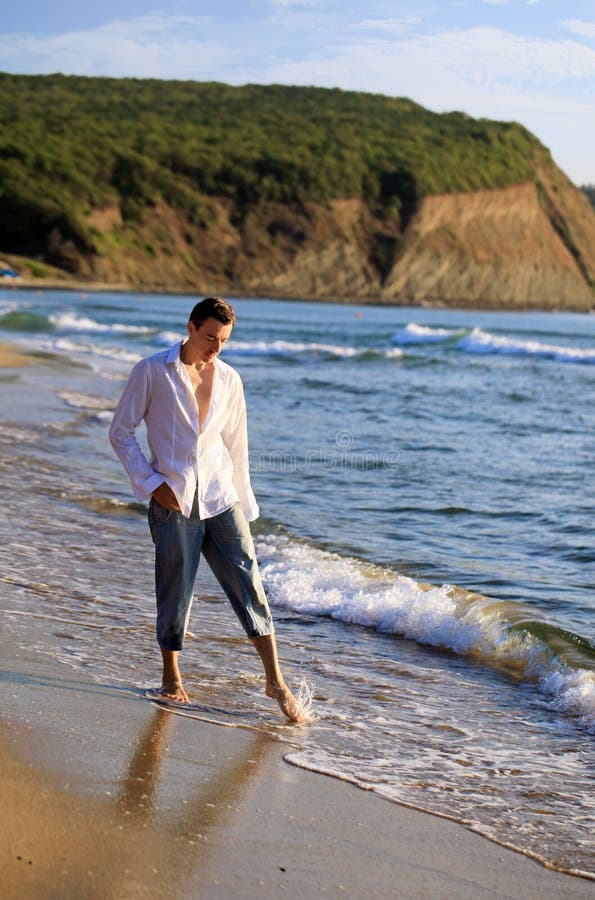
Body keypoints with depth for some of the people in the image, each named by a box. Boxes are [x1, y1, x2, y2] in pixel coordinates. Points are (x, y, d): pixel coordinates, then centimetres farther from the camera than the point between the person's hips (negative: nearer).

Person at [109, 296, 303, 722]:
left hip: (220, 499, 3)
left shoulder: (229, 379, 9)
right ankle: (171, 677, 22)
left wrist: (246, 506, 15)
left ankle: (275, 681, 2)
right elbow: (121, 432, 0)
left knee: (249, 583, -3)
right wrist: (150, 483, -9)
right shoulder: (152, 372, -3)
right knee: (176, 594, 2)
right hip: (173, 502, -3)